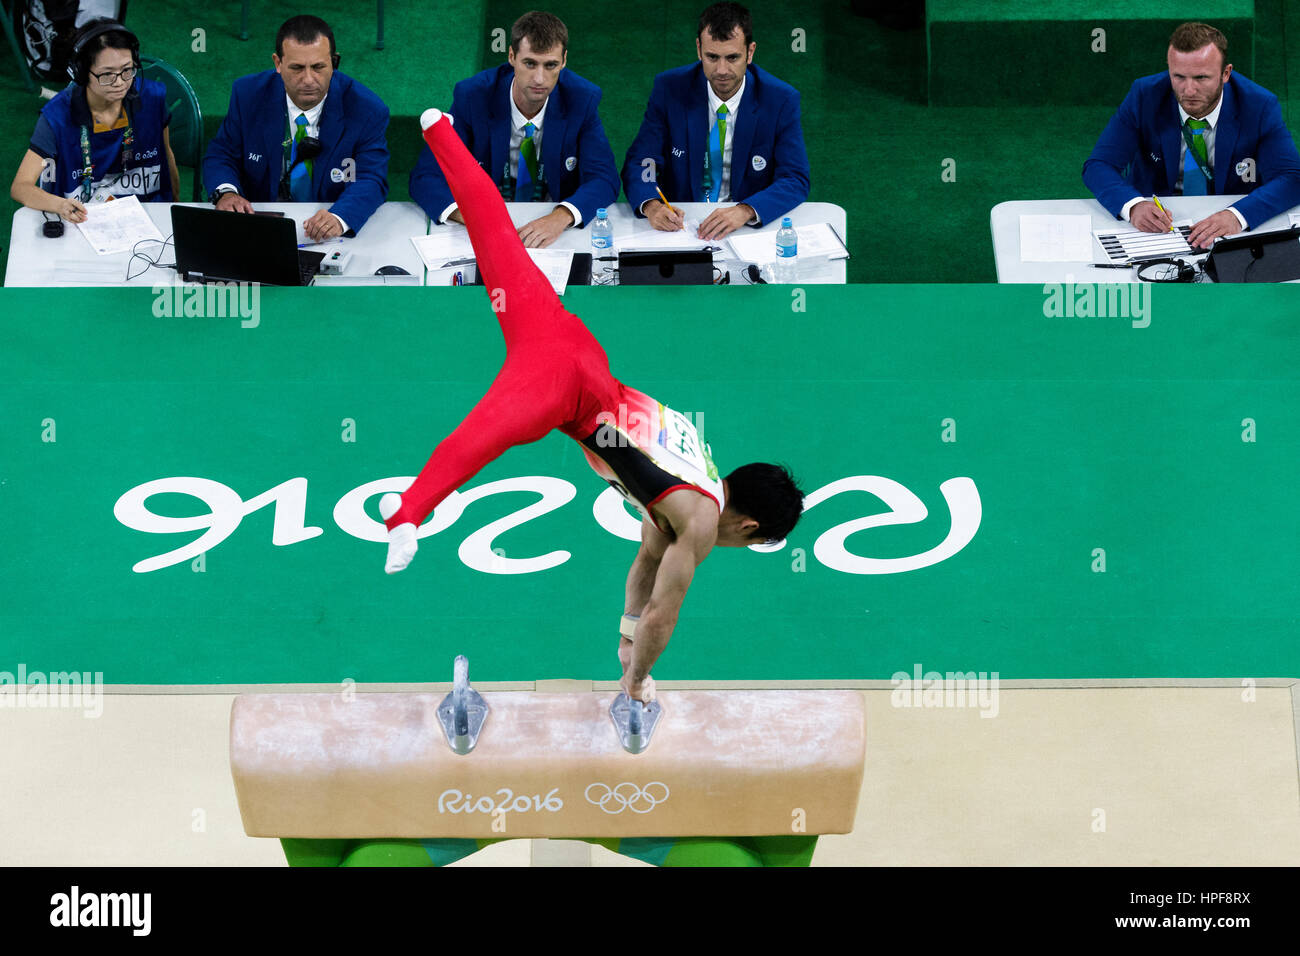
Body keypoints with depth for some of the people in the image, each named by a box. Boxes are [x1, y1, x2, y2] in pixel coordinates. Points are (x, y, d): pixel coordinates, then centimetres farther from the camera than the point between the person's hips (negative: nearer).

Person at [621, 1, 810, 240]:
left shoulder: (781, 101, -4)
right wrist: (651, 205, -27)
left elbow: (795, 180, -8)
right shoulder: (670, 89, -2)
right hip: (678, 224, 2)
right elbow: (638, 163, -2)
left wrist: (744, 211, -28)